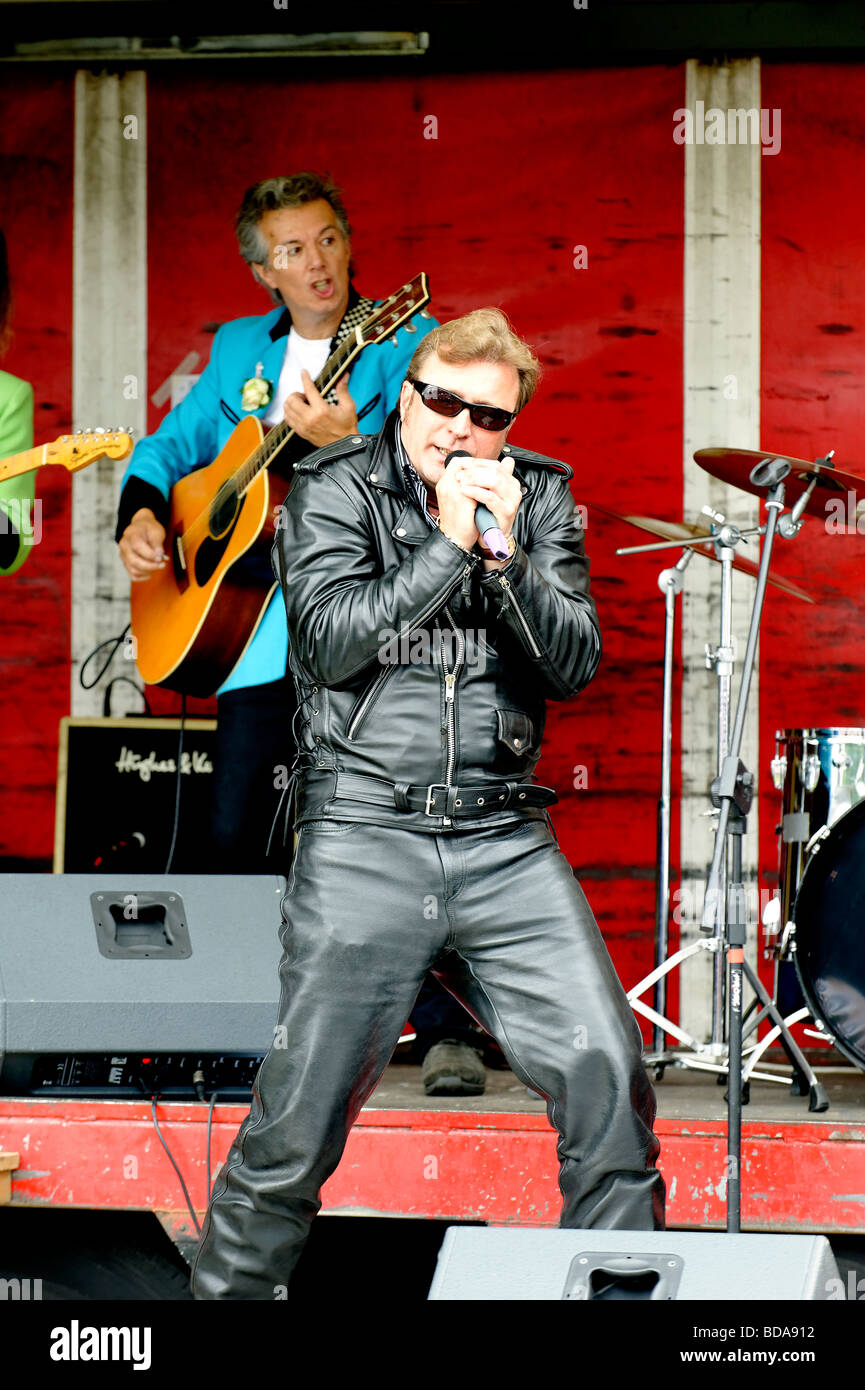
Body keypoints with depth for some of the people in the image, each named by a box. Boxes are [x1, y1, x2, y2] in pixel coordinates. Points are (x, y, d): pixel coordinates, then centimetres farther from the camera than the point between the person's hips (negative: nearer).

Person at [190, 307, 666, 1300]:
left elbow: (575, 665, 3)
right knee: (300, 1118, -3)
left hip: (506, 840, 3)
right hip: (365, 835, -3)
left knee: (609, 1078, -8)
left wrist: (506, 554, -11)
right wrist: (449, 543, -13)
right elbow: (332, 641, -11)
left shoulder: (538, 497, 11)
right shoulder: (332, 490, 3)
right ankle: (227, 1291, 15)